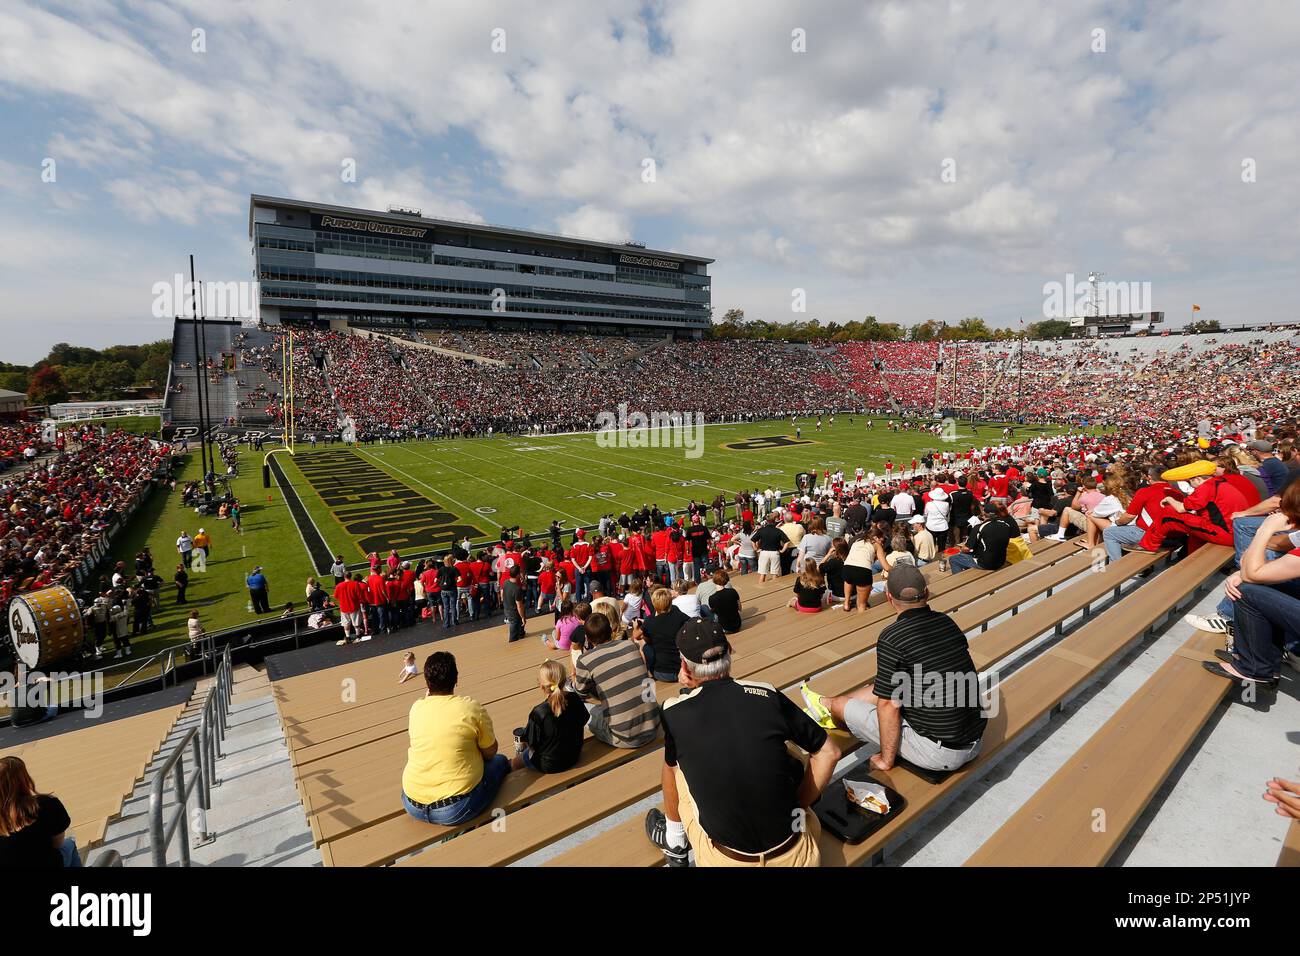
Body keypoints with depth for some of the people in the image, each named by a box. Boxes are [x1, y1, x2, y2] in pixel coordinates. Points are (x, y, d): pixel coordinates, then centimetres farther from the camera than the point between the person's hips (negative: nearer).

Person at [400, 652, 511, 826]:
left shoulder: (416, 708, -3)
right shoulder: (471, 707, -14)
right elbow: (490, 752, -2)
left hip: (412, 807, 5)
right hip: (456, 809, -4)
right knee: (500, 761, 20)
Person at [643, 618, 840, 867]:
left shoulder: (674, 713, -10)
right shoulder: (767, 694, -6)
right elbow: (829, 752, 3)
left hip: (725, 861, -1)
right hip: (798, 858, 2)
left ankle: (674, 840, 37)